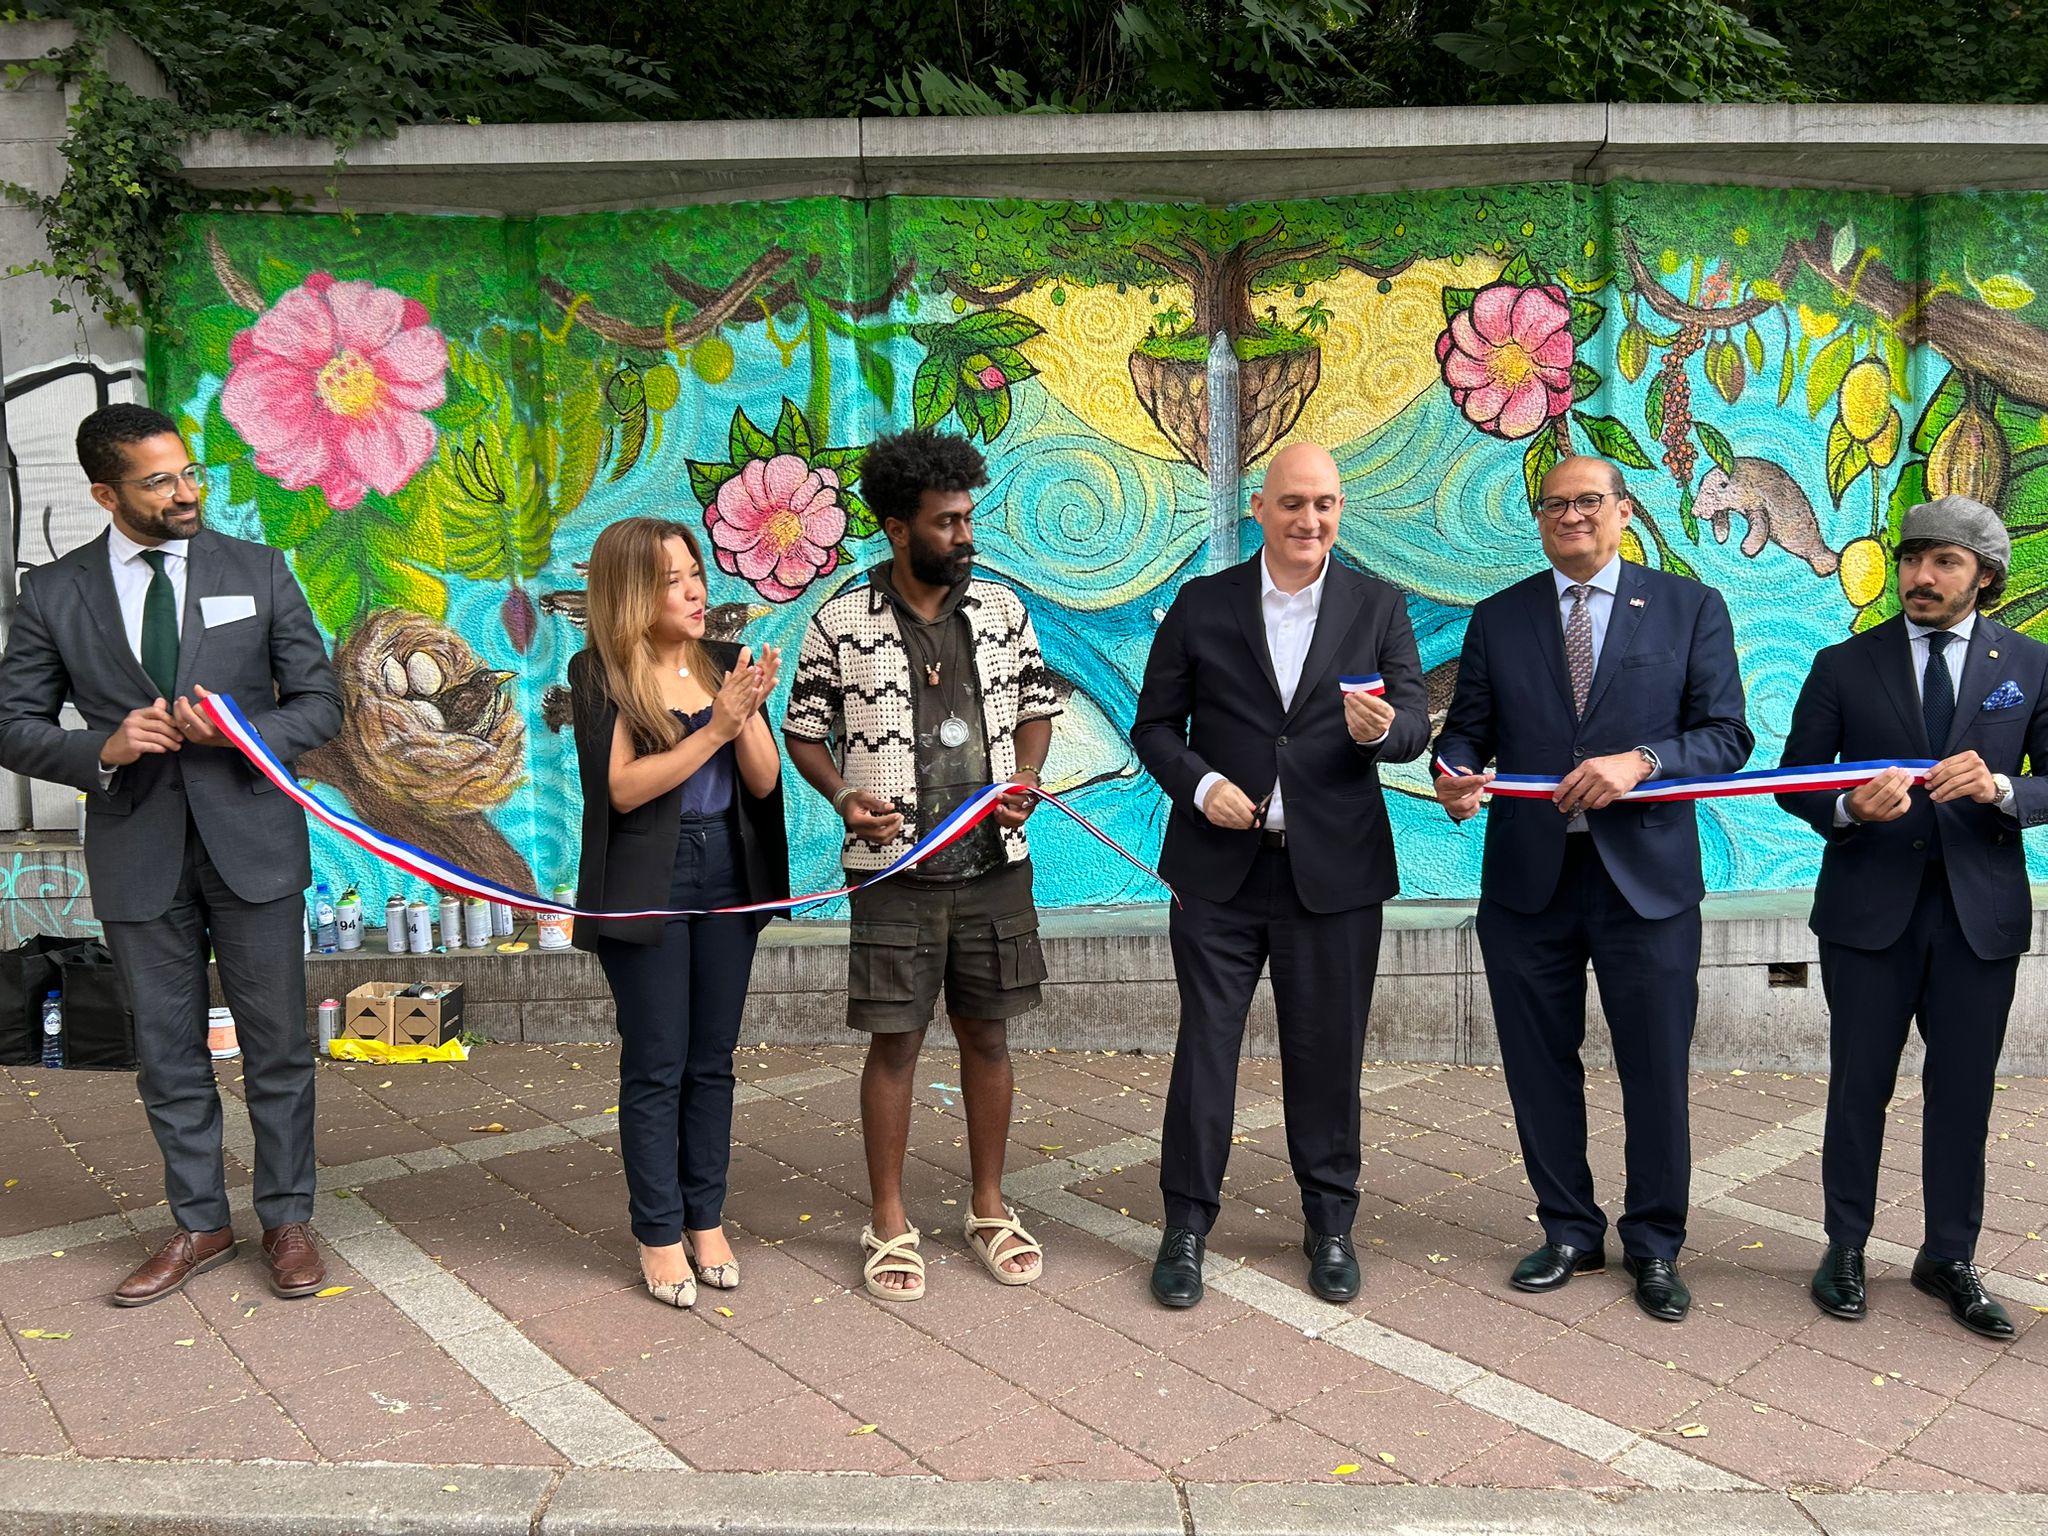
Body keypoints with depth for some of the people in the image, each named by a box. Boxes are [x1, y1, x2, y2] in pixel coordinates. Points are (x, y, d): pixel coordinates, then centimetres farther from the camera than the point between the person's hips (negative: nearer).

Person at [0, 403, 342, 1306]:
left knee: (277, 1045, 6)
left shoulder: (257, 571, 2)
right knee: (168, 1054, 11)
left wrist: (245, 733, -16)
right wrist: (102, 748, -15)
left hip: (251, 839, 0)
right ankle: (199, 1225, 27)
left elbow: (320, 702, 4)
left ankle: (287, 1220, 22)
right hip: (138, 853, 1)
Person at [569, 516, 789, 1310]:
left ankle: (706, 1220, 24)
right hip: (646, 886, -4)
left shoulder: (726, 662, 6)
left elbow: (765, 781, 2)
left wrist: (749, 715, -15)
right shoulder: (600, 674, -6)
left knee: (712, 1060, 11)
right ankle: (659, 1235, 16)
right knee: (656, 1065, 3)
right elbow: (622, 786, -15)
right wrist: (715, 728, -20)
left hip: (728, 878, 4)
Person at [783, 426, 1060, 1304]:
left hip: (994, 863, 3)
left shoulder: (1000, 608, 3)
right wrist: (845, 799, -14)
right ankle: (889, 1224, 20)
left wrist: (1025, 782, -7)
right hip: (894, 869, -2)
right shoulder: (841, 623, -4)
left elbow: (1037, 709, 12)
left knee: (987, 1034, 12)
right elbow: (804, 731, 3)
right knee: (894, 1041, 5)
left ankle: (990, 1209, 28)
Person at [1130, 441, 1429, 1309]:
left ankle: (1330, 1223, 28)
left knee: (1328, 1052, 10)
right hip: (1220, 869, 0)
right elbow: (1156, 724, 4)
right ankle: (1187, 1225, 20)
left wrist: (1383, 728, -25)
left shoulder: (1379, 607, 4)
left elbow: (1415, 725, -2)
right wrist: (1199, 784, -13)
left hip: (1334, 871, 1)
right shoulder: (1202, 606, 3)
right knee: (1205, 1047, 5)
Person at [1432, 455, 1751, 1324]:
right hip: (1527, 882, 2)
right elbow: (1466, 730, 8)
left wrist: (1642, 761, -20)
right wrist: (1455, 775, -14)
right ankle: (1569, 1234, 28)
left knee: (1655, 1073, 6)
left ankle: (1655, 1246, 25)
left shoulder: (1690, 609, 3)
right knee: (1541, 1071, 11)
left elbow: (1727, 736, -2)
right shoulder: (1498, 618, 9)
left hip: (1646, 878, -2)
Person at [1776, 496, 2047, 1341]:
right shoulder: (1844, 666, 1)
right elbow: (1794, 781, 0)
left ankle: (1949, 1258, 25)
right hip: (1869, 910, -1)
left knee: (1963, 1089, 9)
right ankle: (1845, 1248, 22)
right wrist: (1847, 809, -21)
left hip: (1980, 913, 1)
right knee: (1859, 1083, 8)